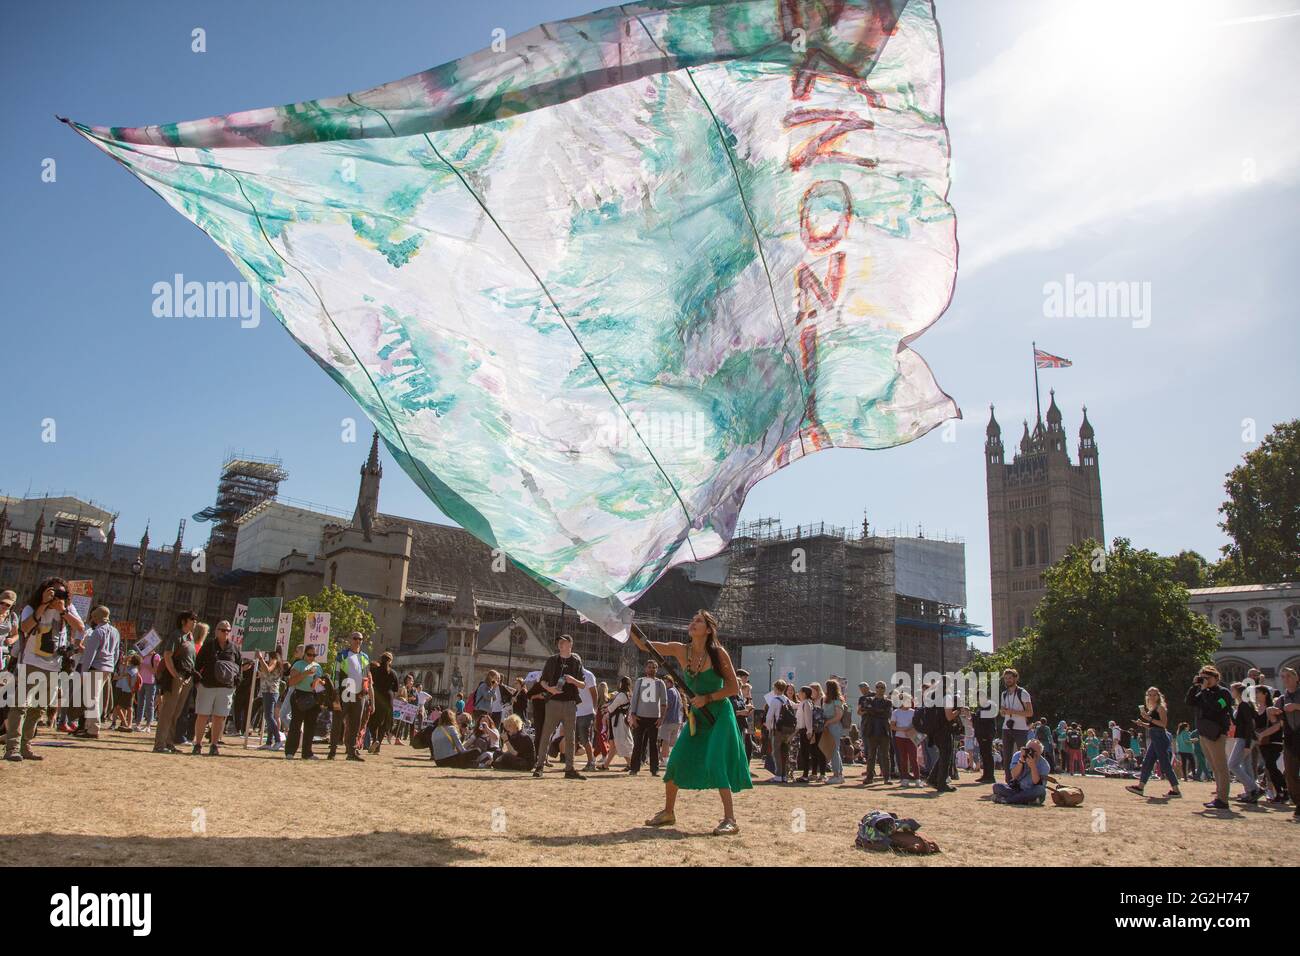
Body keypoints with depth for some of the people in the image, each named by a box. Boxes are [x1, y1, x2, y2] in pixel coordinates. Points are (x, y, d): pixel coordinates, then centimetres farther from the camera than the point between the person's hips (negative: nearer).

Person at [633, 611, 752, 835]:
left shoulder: (718, 653, -14)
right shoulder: (680, 651, -3)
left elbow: (734, 687, -11)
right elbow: (644, 644, -8)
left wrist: (707, 698, -20)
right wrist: (628, 626, -23)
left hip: (720, 715, -5)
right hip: (697, 715, 6)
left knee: (716, 763, -17)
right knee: (675, 761, 5)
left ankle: (730, 820, -11)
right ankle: (668, 812, 22)